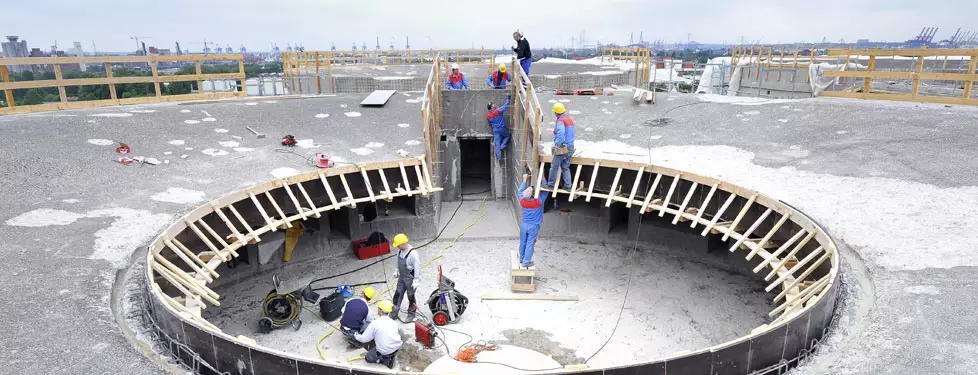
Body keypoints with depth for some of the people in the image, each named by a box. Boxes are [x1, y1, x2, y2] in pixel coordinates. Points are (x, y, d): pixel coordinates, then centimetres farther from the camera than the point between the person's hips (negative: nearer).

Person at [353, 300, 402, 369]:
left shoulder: (375, 323, -11)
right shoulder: (393, 322, 5)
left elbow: (364, 339, -4)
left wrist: (356, 336, 20)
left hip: (385, 352, -5)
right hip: (397, 347, 5)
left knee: (368, 357, 22)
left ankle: (387, 360, 1)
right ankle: (392, 355, 13)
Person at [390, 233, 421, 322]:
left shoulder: (413, 253, -29)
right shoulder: (400, 250, -5)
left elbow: (417, 267, -24)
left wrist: (415, 281, -21)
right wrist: (396, 271, 19)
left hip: (410, 278, -7)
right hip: (401, 277, 7)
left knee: (411, 297, 9)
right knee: (397, 295, 13)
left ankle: (411, 314, 29)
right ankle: (394, 314, 26)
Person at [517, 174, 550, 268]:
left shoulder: (522, 201, -15)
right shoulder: (538, 201, -24)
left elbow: (520, 191, 5)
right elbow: (546, 191, -12)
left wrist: (525, 180, 14)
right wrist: (543, 179, -4)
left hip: (524, 225, 4)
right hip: (533, 227, -4)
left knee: (523, 242, 18)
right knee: (530, 244, 6)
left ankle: (522, 259, 36)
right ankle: (526, 262, 13)